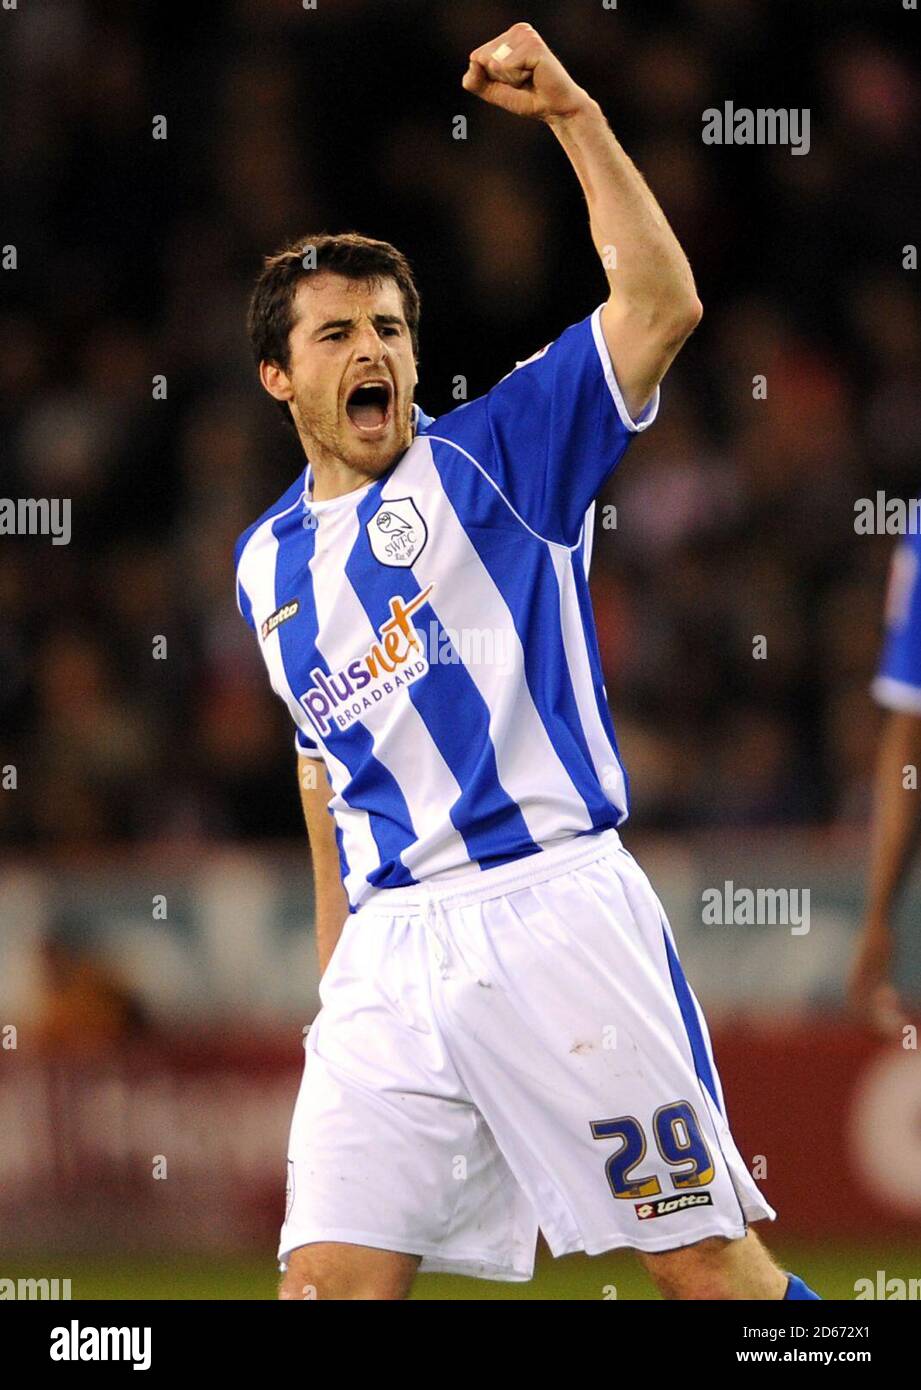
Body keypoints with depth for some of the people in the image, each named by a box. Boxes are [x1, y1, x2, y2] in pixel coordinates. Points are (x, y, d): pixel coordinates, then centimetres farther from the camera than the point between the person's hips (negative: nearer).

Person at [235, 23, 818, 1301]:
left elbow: (661, 305, -9)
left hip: (555, 905, -4)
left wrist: (573, 116, -12)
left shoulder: (497, 455, 3)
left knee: (707, 1262, -3)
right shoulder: (269, 563, 18)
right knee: (329, 1279, -7)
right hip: (391, 945, 4)